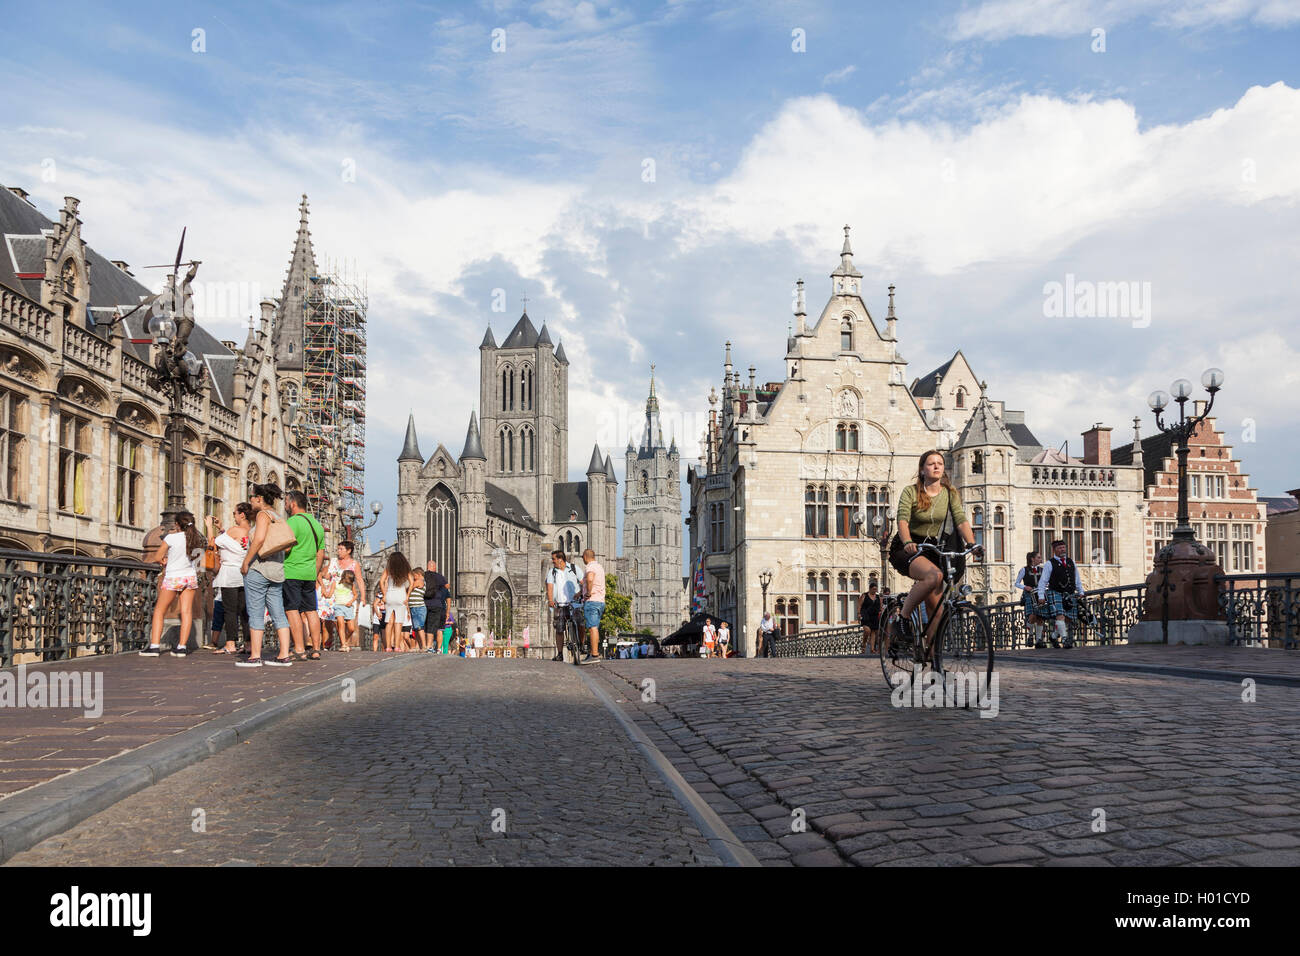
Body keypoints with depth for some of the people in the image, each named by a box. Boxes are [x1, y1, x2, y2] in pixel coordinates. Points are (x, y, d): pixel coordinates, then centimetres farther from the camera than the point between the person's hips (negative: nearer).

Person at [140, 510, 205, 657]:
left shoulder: (171, 538, -12)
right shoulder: (197, 539, 0)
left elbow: (156, 558, -3)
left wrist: (162, 561, 17)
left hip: (173, 578, -4)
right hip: (191, 577, 4)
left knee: (159, 611, 6)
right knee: (186, 612, 3)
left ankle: (154, 646, 0)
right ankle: (181, 647, 0)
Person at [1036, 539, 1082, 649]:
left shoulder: (1071, 562, 15)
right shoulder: (1049, 564, 0)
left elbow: (1077, 579, 22)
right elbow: (1042, 581, -1)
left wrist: (1081, 592, 16)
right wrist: (1041, 596, -8)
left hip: (1070, 595, 5)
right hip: (1055, 593, -5)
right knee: (1060, 616, -20)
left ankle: (1054, 637, 21)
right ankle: (1065, 639, -25)